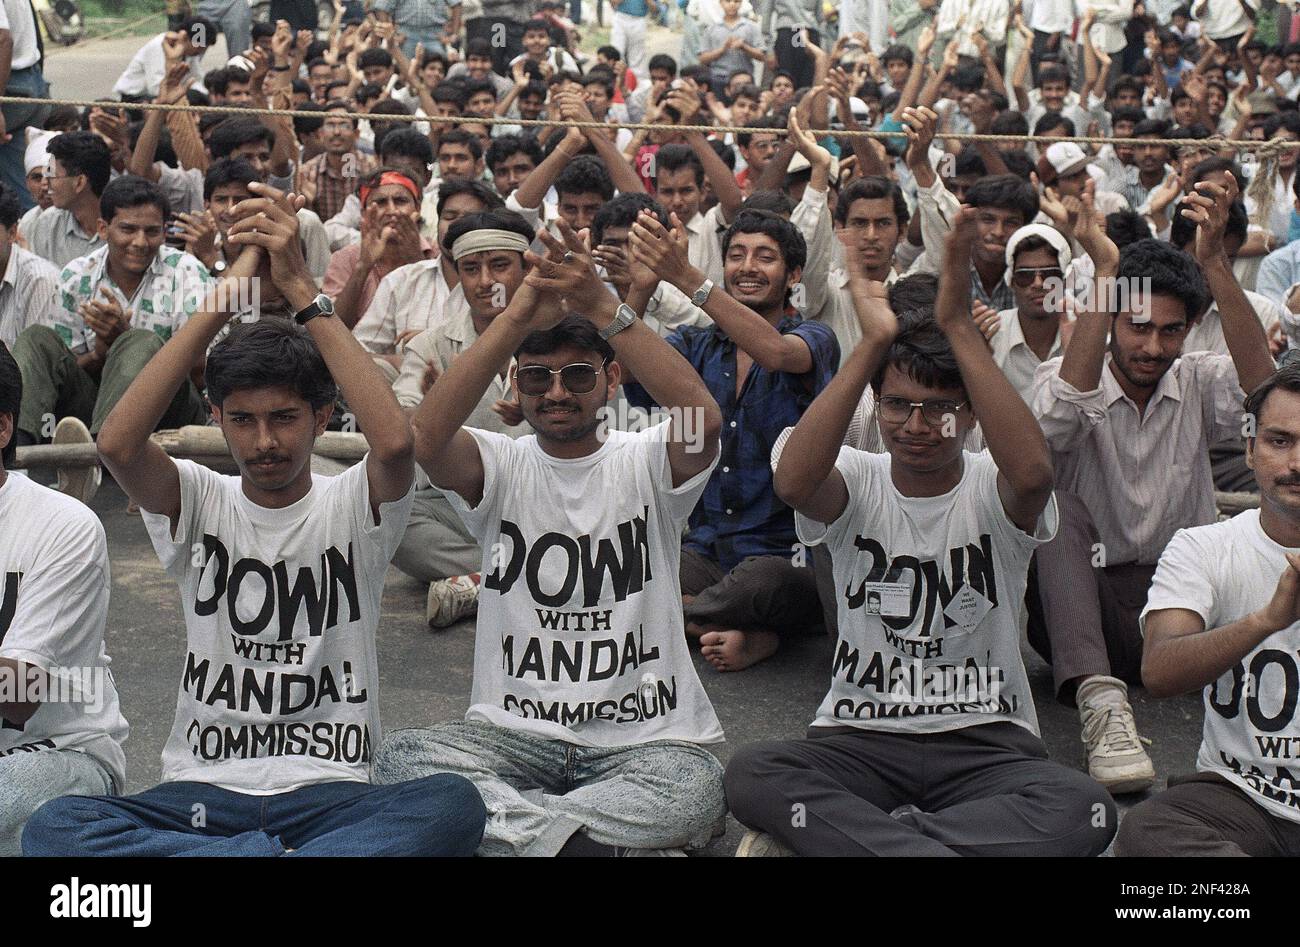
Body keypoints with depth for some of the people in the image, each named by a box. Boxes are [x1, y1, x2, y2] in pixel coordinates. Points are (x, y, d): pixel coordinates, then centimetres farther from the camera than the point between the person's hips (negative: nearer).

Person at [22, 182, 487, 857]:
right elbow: (117, 443, -16)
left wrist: (299, 289, -19)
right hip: (200, 791, 2)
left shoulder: (351, 505, 2)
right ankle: (287, 855, -25)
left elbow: (393, 441, -23)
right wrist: (229, 293, -17)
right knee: (52, 827, -28)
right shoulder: (199, 501, 6)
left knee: (453, 806, -33)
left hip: (330, 792, -1)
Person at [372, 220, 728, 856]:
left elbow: (702, 418, -23)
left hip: (646, 738, -1)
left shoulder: (643, 465, 2)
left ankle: (516, 824, -21)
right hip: (513, 732, 2)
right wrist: (520, 315, -25)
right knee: (401, 756, -27)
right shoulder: (501, 466, 5)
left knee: (695, 786, -34)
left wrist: (603, 308, -31)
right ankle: (577, 837, -25)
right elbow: (425, 438, -19)